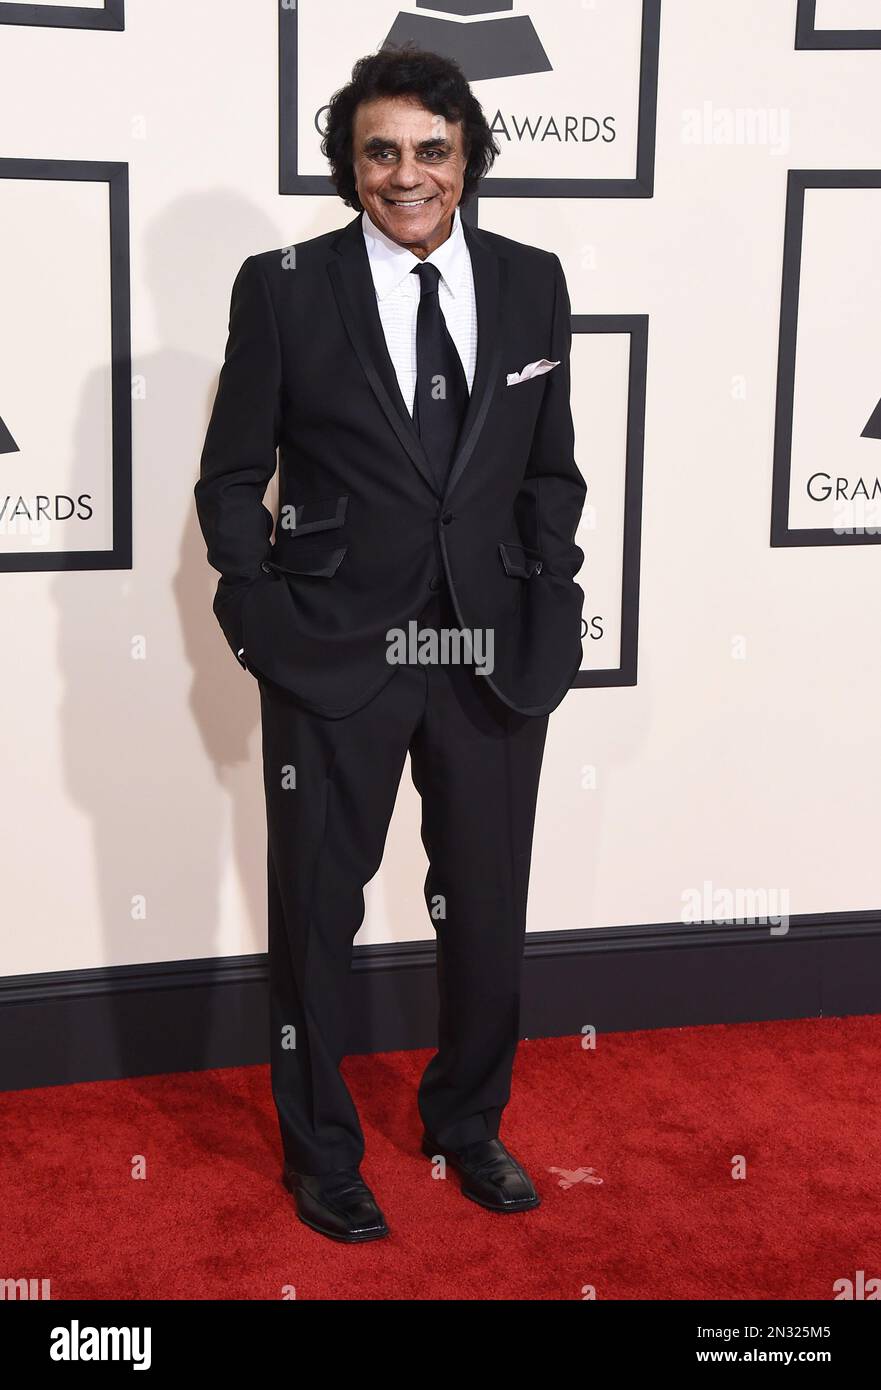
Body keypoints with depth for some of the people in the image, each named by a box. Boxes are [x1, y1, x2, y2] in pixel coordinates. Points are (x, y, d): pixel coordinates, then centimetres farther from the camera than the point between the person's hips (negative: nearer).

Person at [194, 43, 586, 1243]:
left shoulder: (532, 285, 4)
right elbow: (232, 478, 1)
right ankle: (321, 1153, 34)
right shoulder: (283, 289, -4)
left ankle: (469, 1123, 40)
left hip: (494, 654, 3)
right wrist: (264, 617, -8)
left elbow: (551, 470, 10)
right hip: (333, 654, -2)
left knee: (489, 910, 14)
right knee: (316, 915, 11)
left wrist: (547, 610, 1)